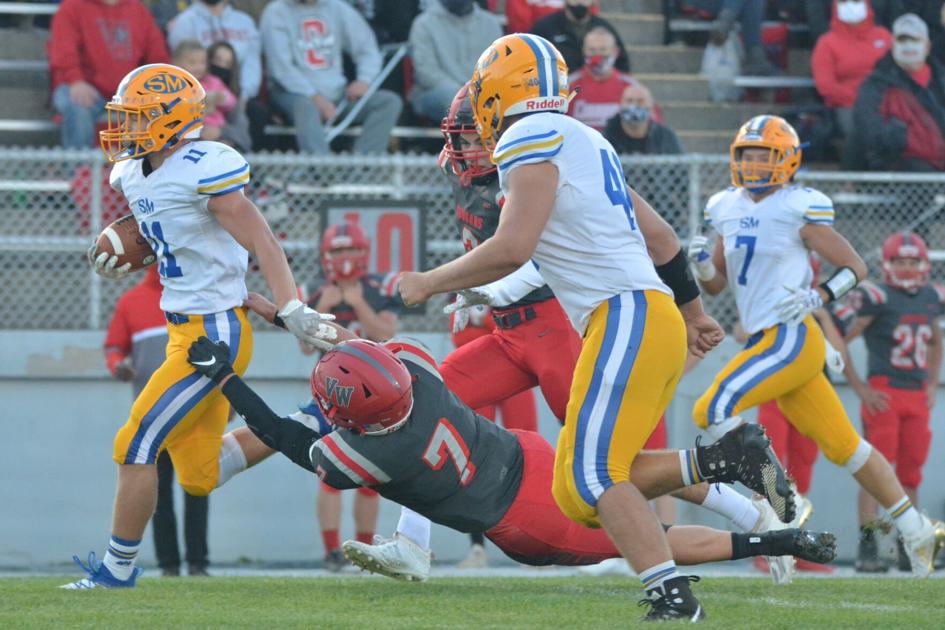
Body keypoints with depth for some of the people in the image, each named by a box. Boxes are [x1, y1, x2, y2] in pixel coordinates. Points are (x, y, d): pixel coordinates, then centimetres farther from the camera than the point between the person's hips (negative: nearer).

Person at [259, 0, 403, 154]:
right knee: (306, 106, -39)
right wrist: (315, 97, -20)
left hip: (337, 93, 5)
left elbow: (367, 48, 15)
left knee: (389, 101, -17)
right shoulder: (276, 13, 0)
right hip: (295, 93, -5)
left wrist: (364, 80, -7)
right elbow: (281, 68, -10)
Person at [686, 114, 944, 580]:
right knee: (842, 445, 11)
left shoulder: (800, 210, -7)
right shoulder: (728, 210, 13)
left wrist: (818, 297, -18)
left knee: (715, 410, -19)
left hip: (791, 339, -7)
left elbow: (855, 267, -3)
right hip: (765, 341, 7)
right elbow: (716, 284, 20)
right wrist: (702, 264, -1)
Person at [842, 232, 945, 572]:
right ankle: (866, 547, -8)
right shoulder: (876, 298, -10)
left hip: (917, 396, 6)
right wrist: (859, 388, -9)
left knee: (910, 474, 9)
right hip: (883, 394, -6)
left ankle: (908, 550, 15)